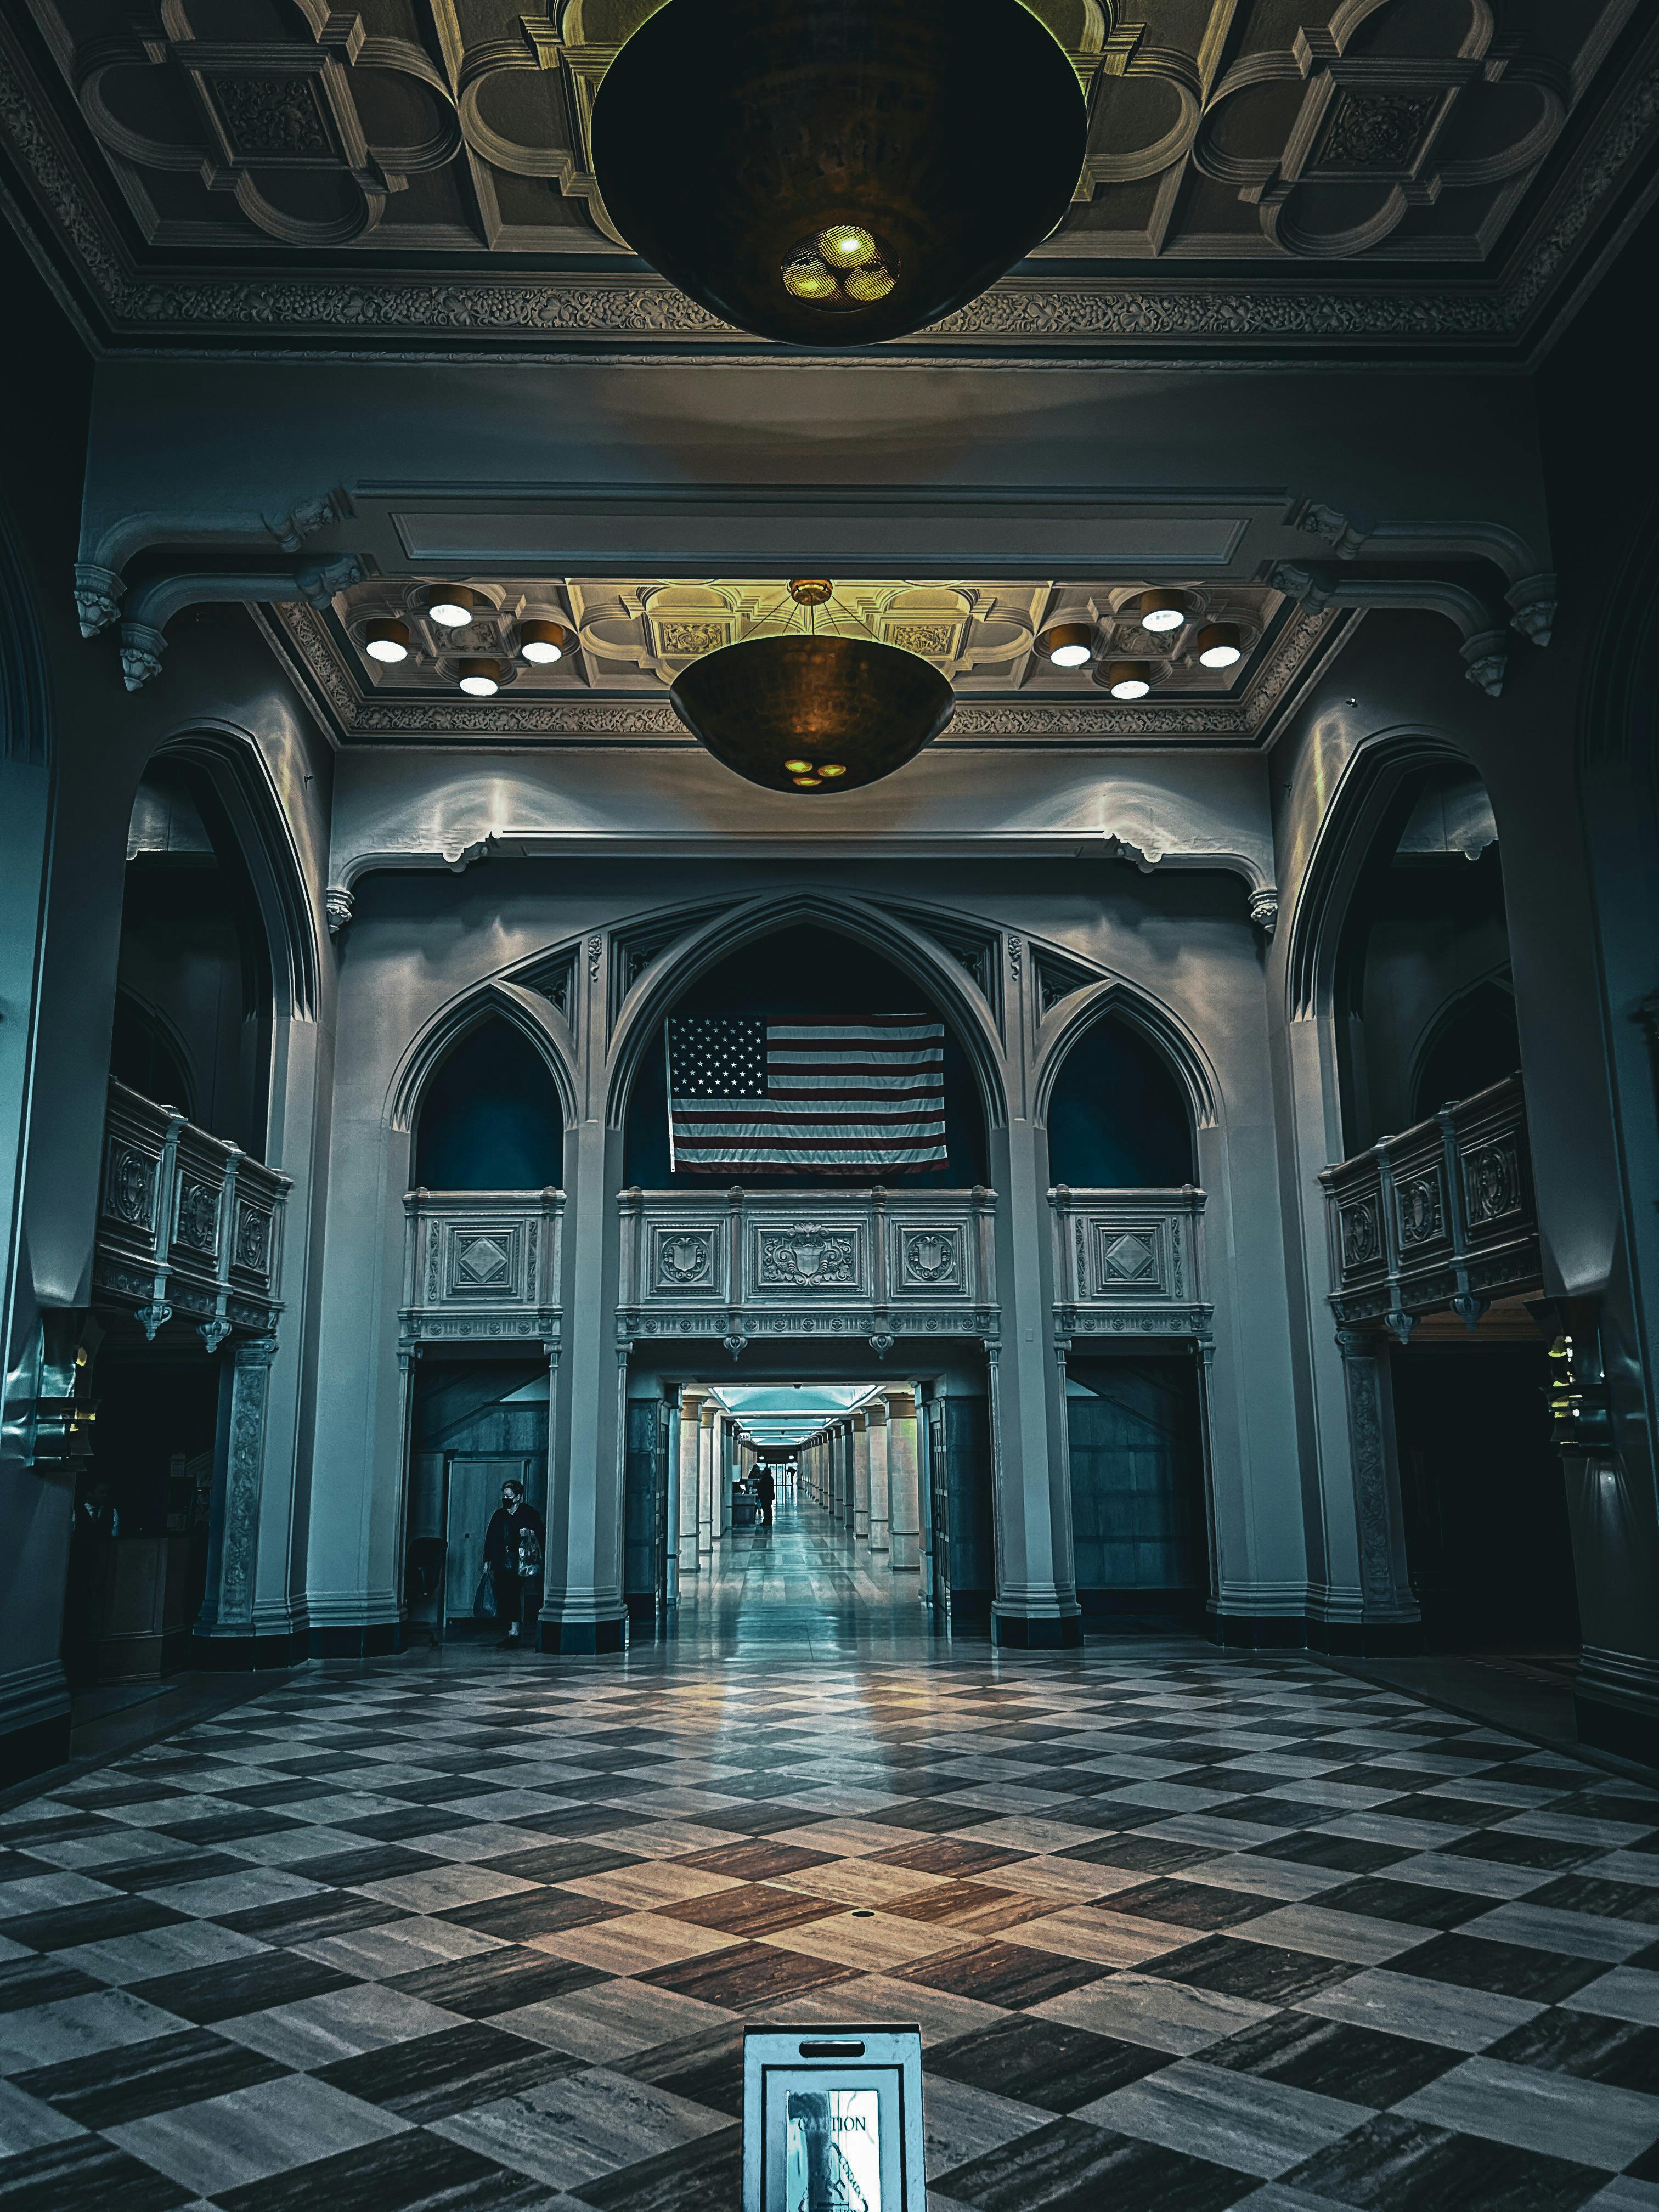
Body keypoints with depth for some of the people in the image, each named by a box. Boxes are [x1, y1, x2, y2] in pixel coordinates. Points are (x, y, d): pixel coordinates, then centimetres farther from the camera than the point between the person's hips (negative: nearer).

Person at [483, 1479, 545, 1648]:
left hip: (520, 1564, -5)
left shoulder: (530, 1514, 1)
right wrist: (487, 1560, 8)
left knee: (515, 1595, -13)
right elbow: (490, 1538, 15)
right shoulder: (499, 1516, 14)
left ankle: (514, 1632, -11)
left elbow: (541, 1537, 0)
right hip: (502, 1565, 5)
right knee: (503, 1597, 3)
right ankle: (513, 1633, 12)